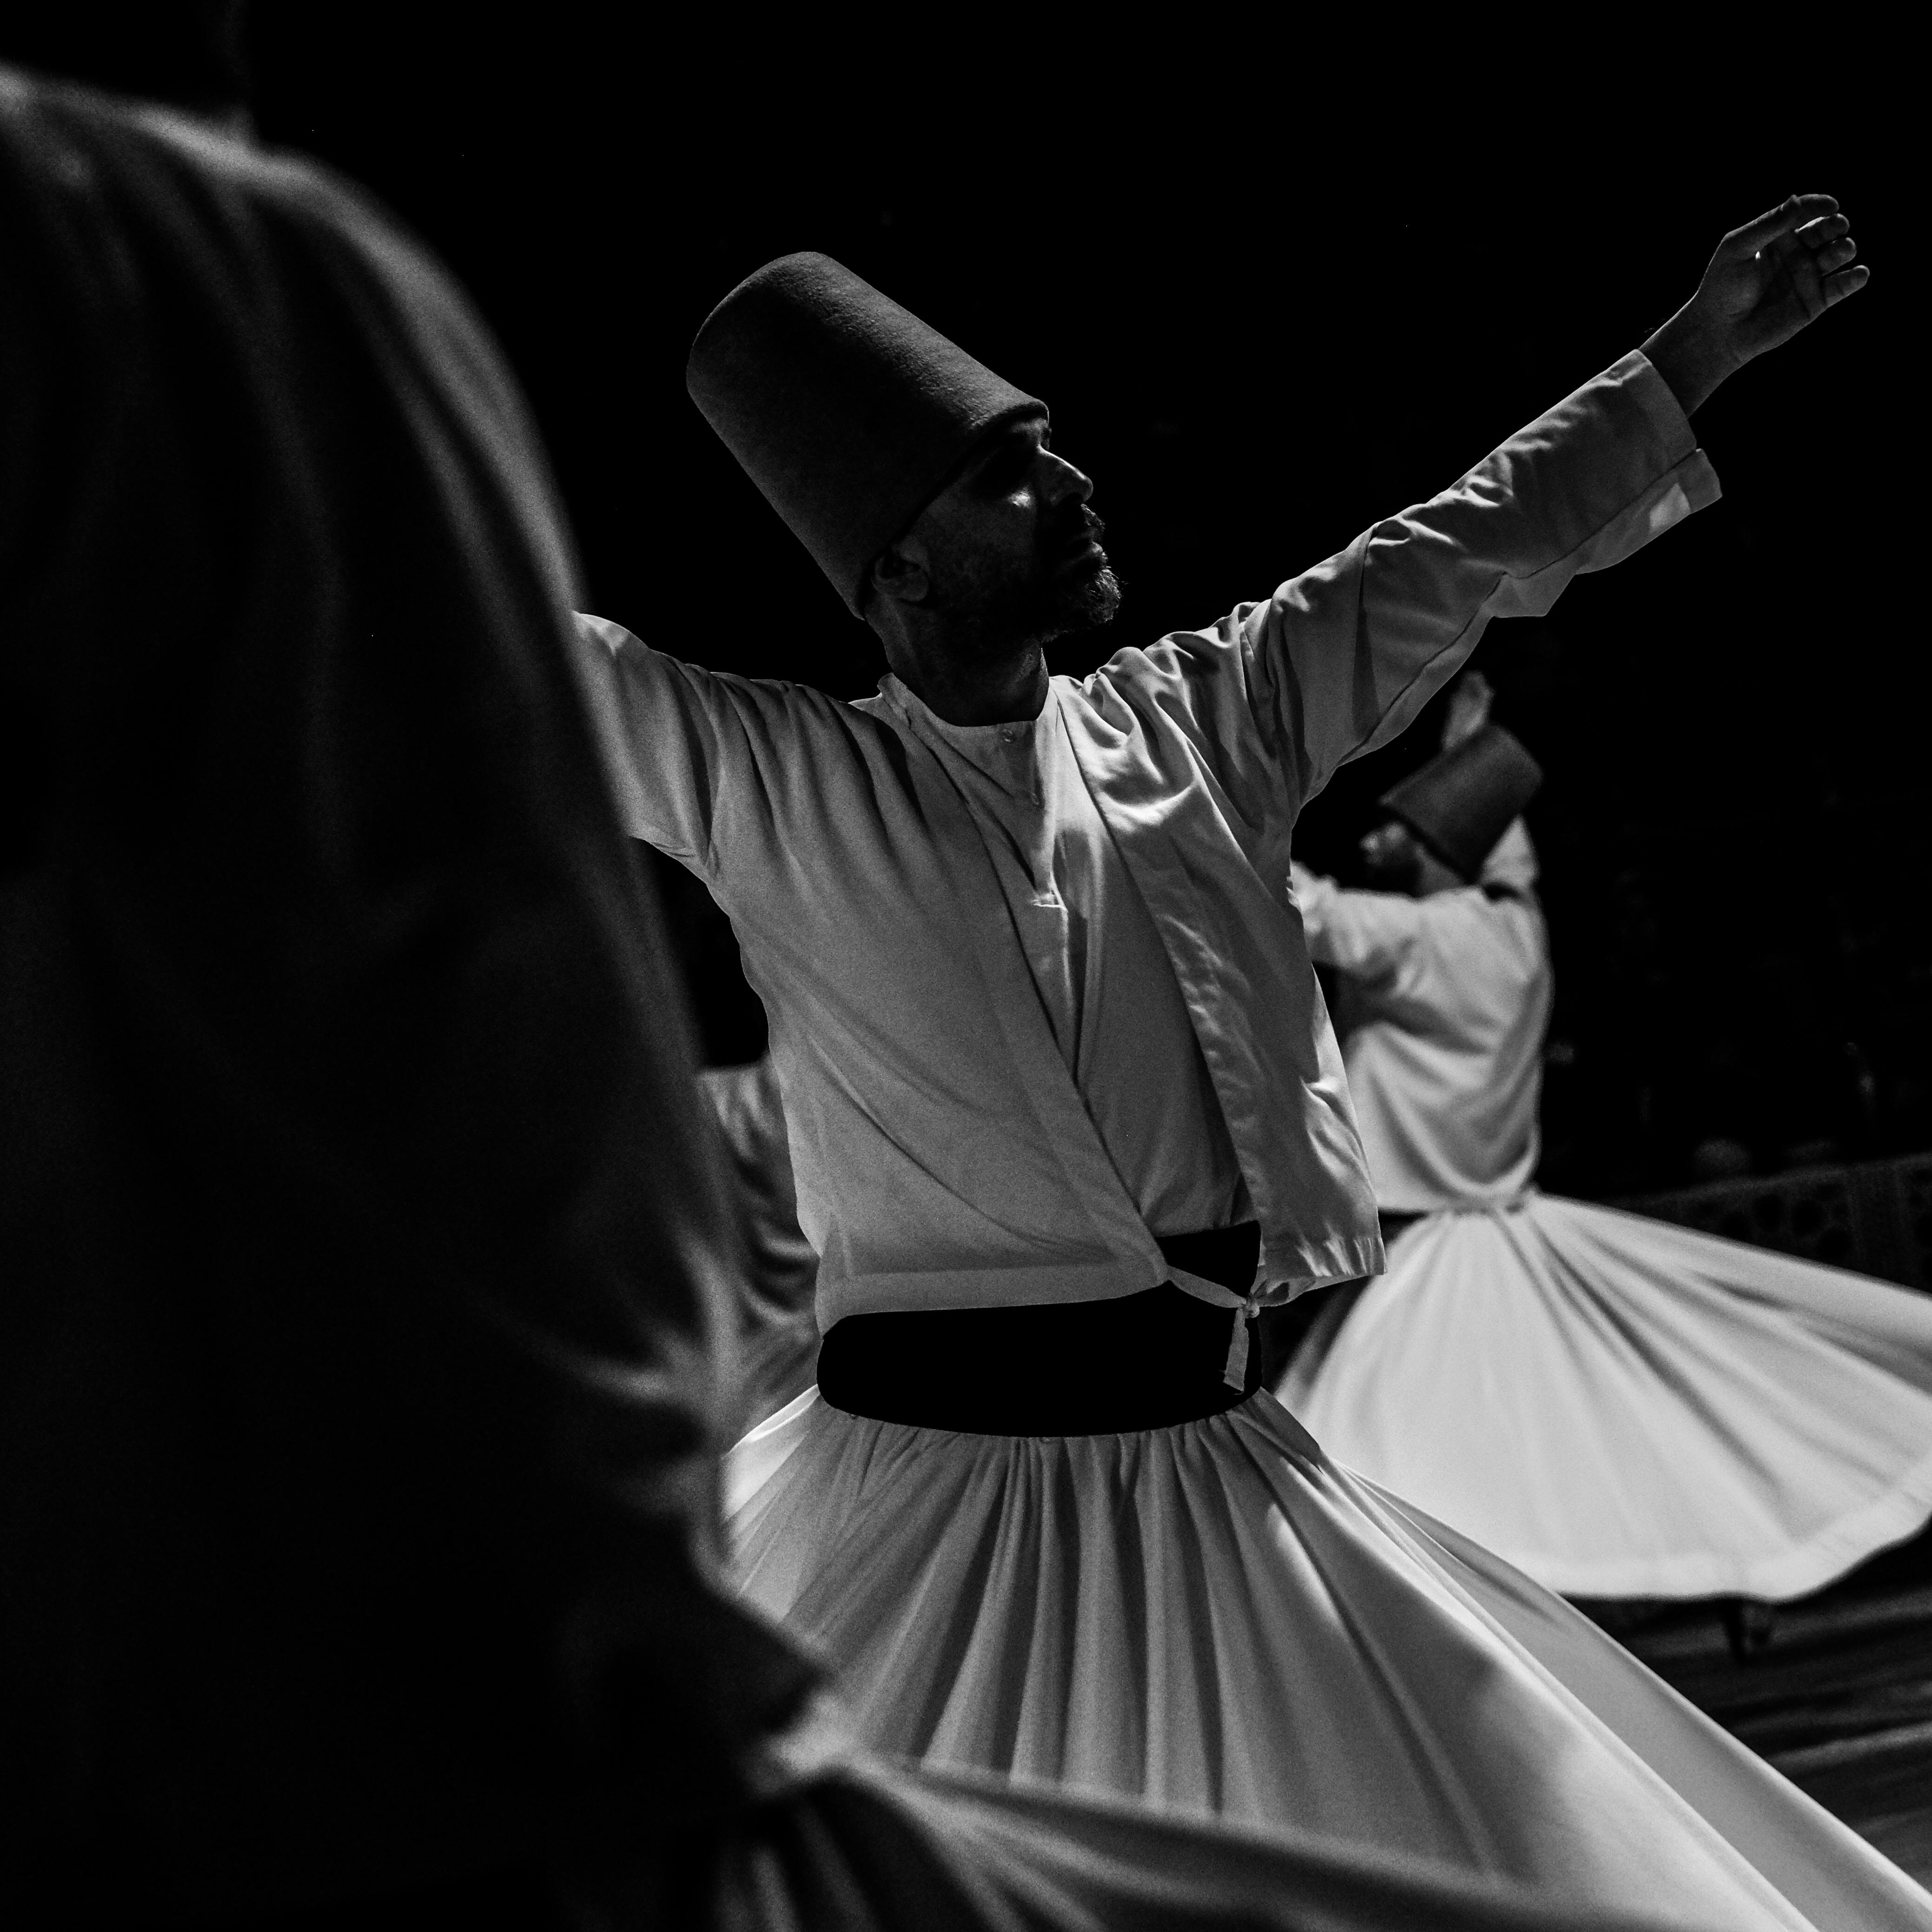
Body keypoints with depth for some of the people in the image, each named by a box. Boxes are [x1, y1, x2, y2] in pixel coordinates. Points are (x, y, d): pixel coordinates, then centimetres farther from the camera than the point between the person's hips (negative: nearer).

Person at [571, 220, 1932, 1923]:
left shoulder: (1202, 727, 7)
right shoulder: (772, 784, -5)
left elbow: (1471, 549, 16)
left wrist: (1700, 348, 21)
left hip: (1212, 1474, 4)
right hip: (925, 1486, -4)